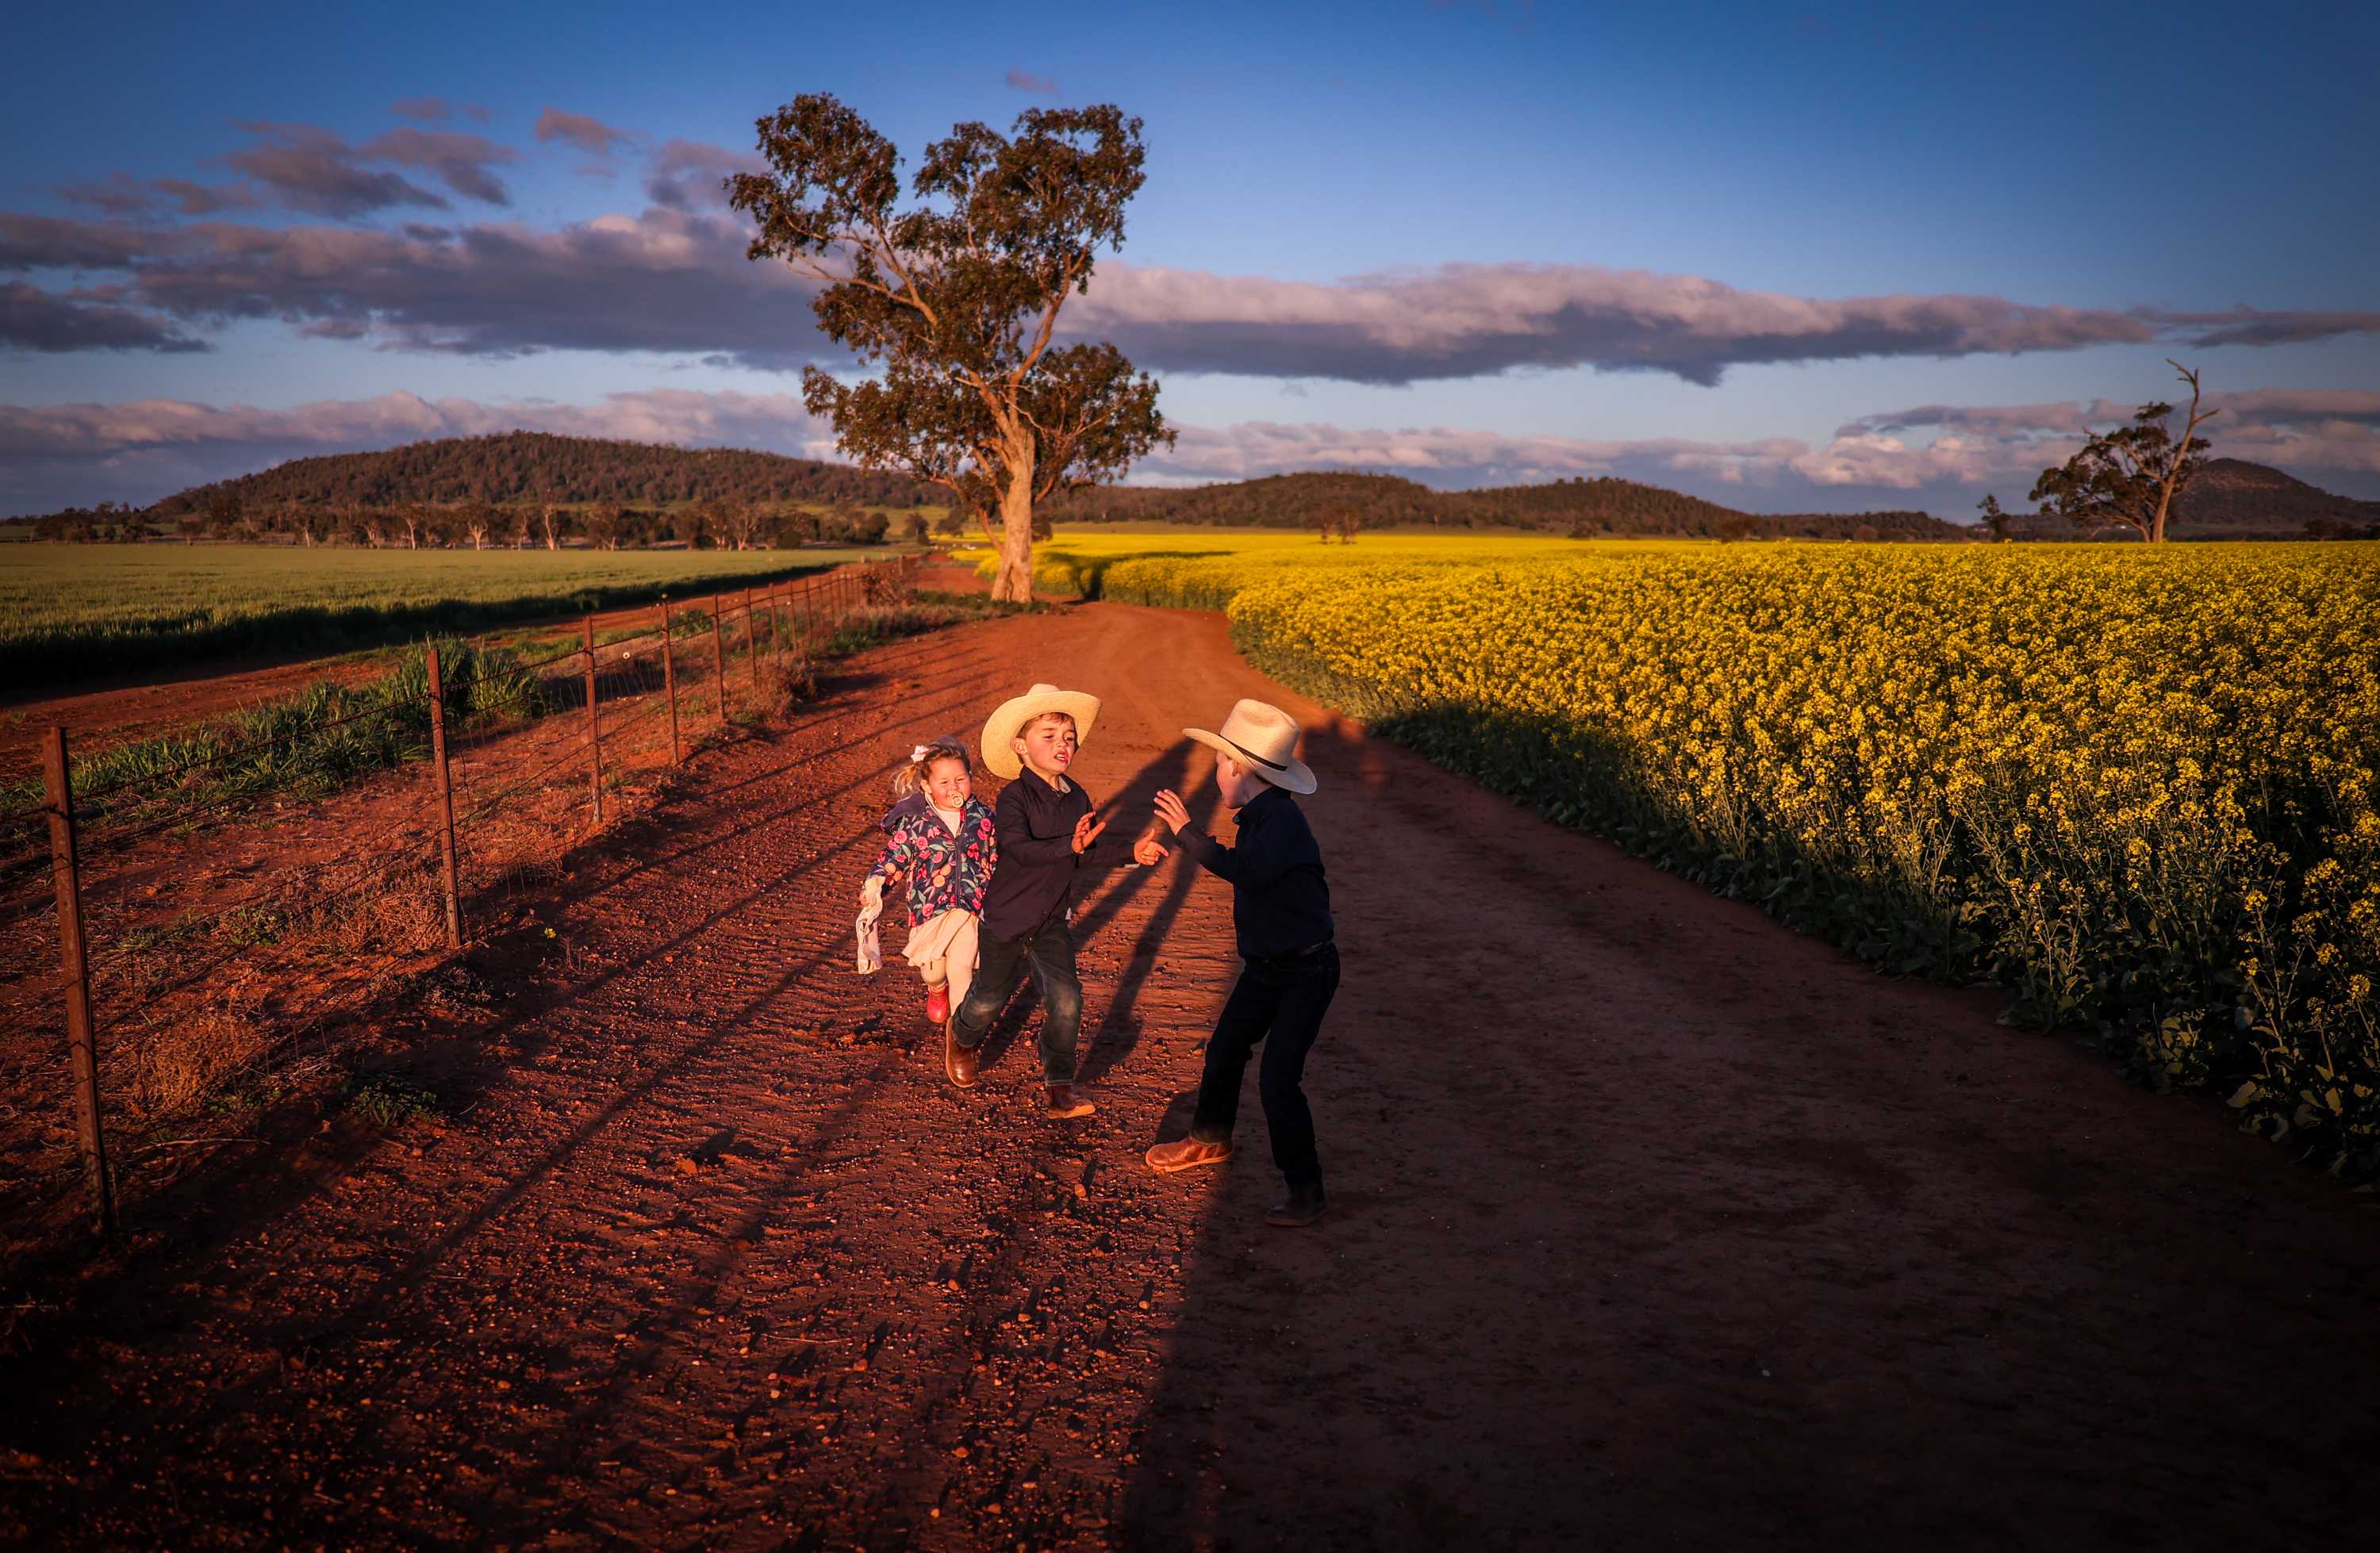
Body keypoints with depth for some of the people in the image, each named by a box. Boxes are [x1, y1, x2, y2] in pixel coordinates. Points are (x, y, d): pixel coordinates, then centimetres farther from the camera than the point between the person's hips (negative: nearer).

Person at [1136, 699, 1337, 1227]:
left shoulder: (1283, 819, -26)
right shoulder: (1258, 816, 3)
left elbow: (1246, 871, -42)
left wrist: (1186, 832, -32)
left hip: (1307, 970, -10)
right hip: (1266, 964, 10)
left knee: (1278, 1080, -12)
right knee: (1225, 1048, 22)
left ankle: (1305, 1192, 4)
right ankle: (1209, 1139, 46)